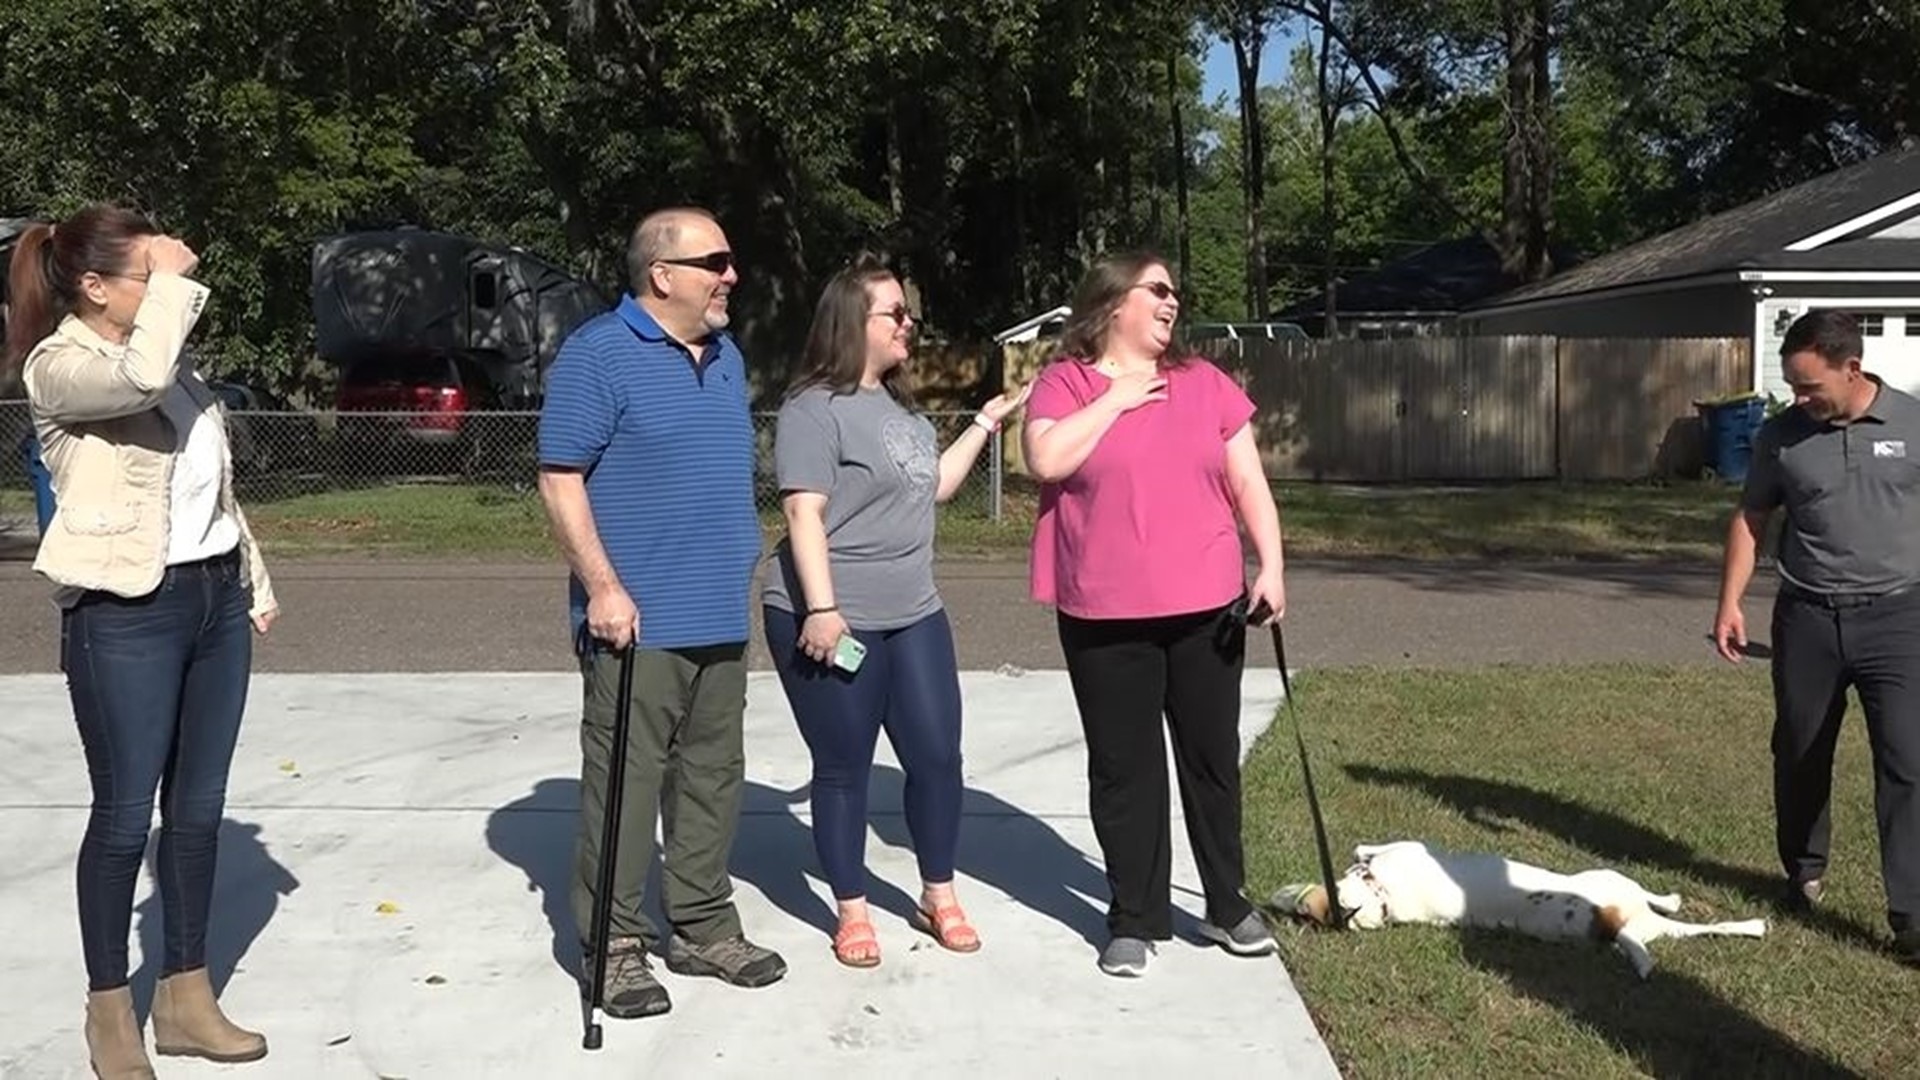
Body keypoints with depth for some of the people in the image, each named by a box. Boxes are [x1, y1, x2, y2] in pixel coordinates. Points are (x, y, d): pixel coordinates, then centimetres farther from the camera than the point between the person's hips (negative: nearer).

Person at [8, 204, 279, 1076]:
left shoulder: (167, 356, 13)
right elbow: (139, 375, -34)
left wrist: (254, 578, 19)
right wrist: (173, 282, -19)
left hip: (214, 598, 7)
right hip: (126, 614, -7)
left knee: (198, 807, 11)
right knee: (125, 813, 2)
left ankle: (186, 997, 22)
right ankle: (109, 1009, 18)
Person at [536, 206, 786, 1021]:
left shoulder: (724, 356, 13)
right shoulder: (597, 354, -10)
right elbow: (560, 480, -13)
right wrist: (604, 588, -19)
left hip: (720, 616, 8)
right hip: (639, 618, -7)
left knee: (713, 776, 13)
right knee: (623, 783, -1)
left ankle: (703, 927, 25)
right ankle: (613, 945, 9)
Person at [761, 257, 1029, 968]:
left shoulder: (898, 405, 15)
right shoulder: (816, 408, -12)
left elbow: (934, 487, 24)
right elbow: (804, 513, -18)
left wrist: (988, 421, 21)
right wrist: (822, 609, -24)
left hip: (913, 616, 8)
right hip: (833, 620, -8)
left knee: (937, 755, 7)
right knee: (844, 768, 3)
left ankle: (938, 898, 24)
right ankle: (852, 911, 17)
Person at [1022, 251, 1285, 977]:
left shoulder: (1205, 382, 7)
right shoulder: (1065, 383, 0)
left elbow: (1249, 483, 7)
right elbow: (1045, 460, -19)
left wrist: (1271, 568, -4)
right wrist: (1117, 398, -12)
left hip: (1206, 609, 3)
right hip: (1105, 618, -2)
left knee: (1212, 759, 13)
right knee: (1124, 769, 6)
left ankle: (1227, 906, 27)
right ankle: (1134, 919, 17)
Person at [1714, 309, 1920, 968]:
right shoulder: (1781, 436, 0)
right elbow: (1751, 519, 8)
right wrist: (1730, 602, 1)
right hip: (1808, 617, 2)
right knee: (1800, 756, 14)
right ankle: (1804, 870, 35)